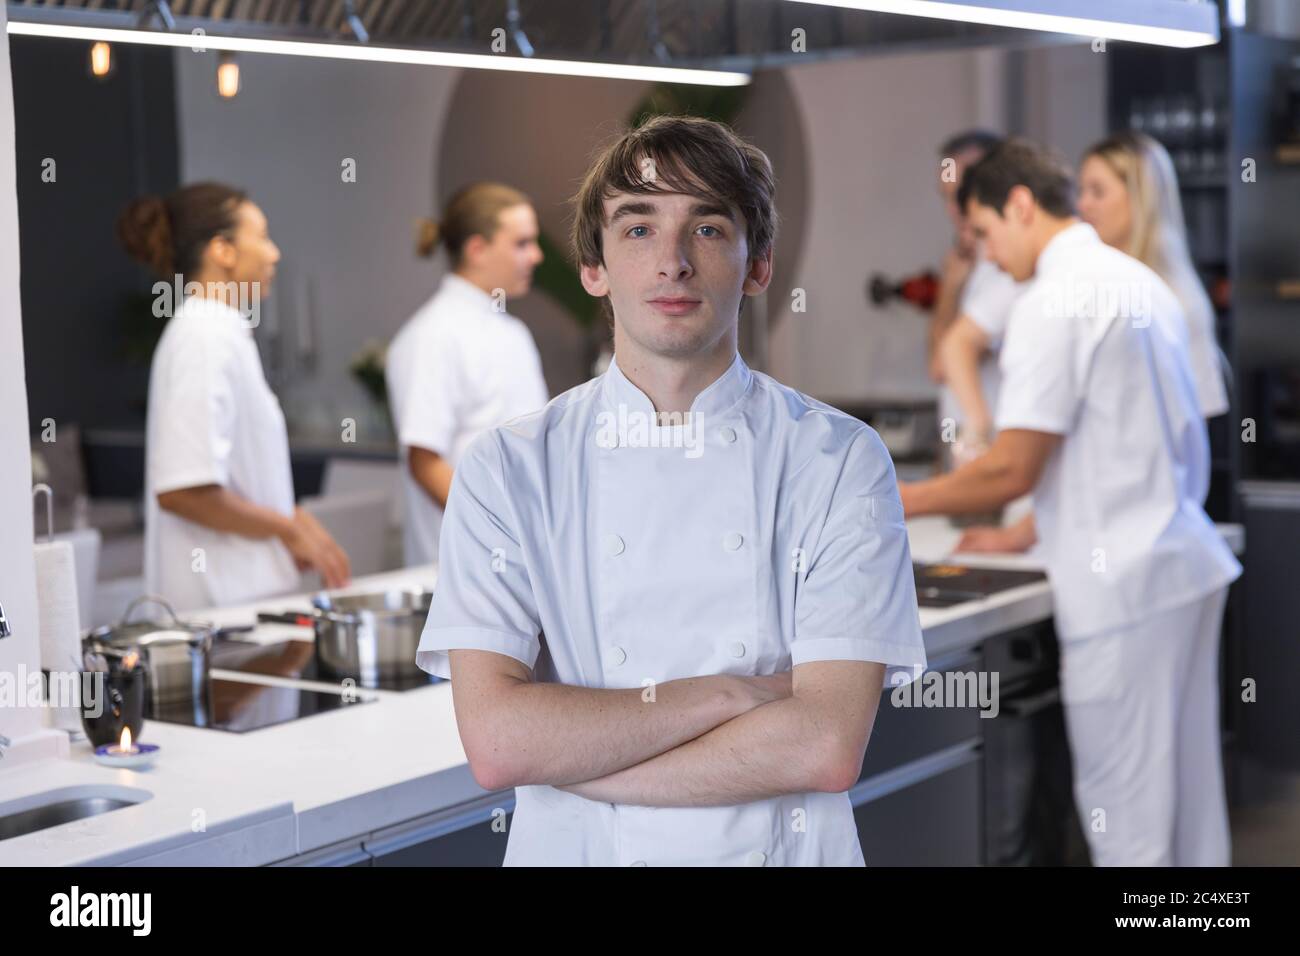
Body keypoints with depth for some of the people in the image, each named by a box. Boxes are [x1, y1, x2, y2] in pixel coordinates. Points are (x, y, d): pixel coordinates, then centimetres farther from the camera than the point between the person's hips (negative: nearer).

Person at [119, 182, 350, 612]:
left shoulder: (221, 333, 14)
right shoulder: (204, 340, -15)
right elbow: (181, 490, -23)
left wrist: (289, 521, 8)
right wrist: (288, 528, -13)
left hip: (248, 590, 9)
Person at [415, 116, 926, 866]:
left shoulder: (842, 461, -8)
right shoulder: (508, 469, -6)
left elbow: (828, 748, -17)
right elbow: (494, 740, -16)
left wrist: (566, 753, -17)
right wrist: (732, 693, -18)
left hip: (783, 849, 0)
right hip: (573, 853, 1)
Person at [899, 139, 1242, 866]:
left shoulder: (1054, 303, -14)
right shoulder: (1140, 281, 14)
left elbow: (1012, 471, -16)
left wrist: (897, 503, -4)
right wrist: (1028, 530, 25)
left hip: (1124, 587, -9)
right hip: (1187, 561, 9)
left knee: (1125, 811, 0)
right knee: (1190, 791, 15)